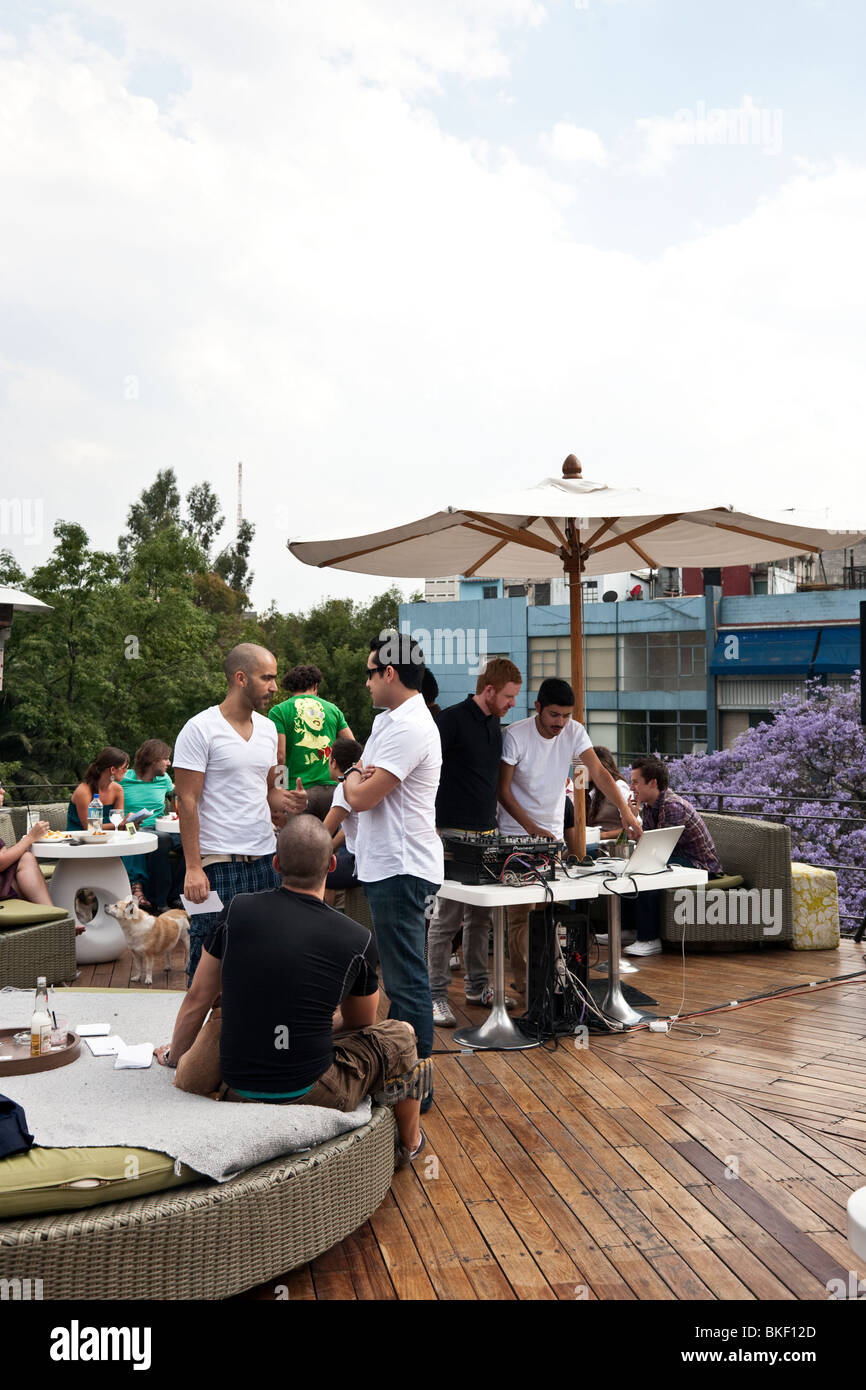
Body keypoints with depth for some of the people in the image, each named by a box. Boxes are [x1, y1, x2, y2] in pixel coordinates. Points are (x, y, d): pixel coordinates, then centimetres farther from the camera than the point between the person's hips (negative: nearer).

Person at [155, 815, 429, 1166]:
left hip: (237, 1093, 3)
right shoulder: (358, 940, -8)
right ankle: (410, 1143, 38)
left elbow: (197, 1000, 6)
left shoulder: (237, 910, -6)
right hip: (310, 1094, -3)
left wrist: (173, 1055, 26)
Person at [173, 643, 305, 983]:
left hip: (265, 862, 6)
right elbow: (187, 802, -10)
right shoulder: (200, 729, -7)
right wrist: (193, 867, -16)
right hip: (218, 865, -6)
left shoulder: (267, 728, 13)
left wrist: (286, 801, -3)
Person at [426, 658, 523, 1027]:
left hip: (487, 834, 8)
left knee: (482, 915, 13)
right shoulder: (452, 719, -12)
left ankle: (477, 986, 25)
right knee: (447, 917, -3)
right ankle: (436, 995, 5)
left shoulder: (495, 725, 14)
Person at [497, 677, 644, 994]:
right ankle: (522, 978, 4)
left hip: (553, 832, 4)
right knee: (520, 910, -4)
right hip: (517, 833, -4)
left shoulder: (574, 732, -6)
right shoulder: (515, 736, -17)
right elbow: (503, 790, -13)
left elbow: (598, 772, -12)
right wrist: (533, 829, -22)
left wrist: (625, 808, -28)